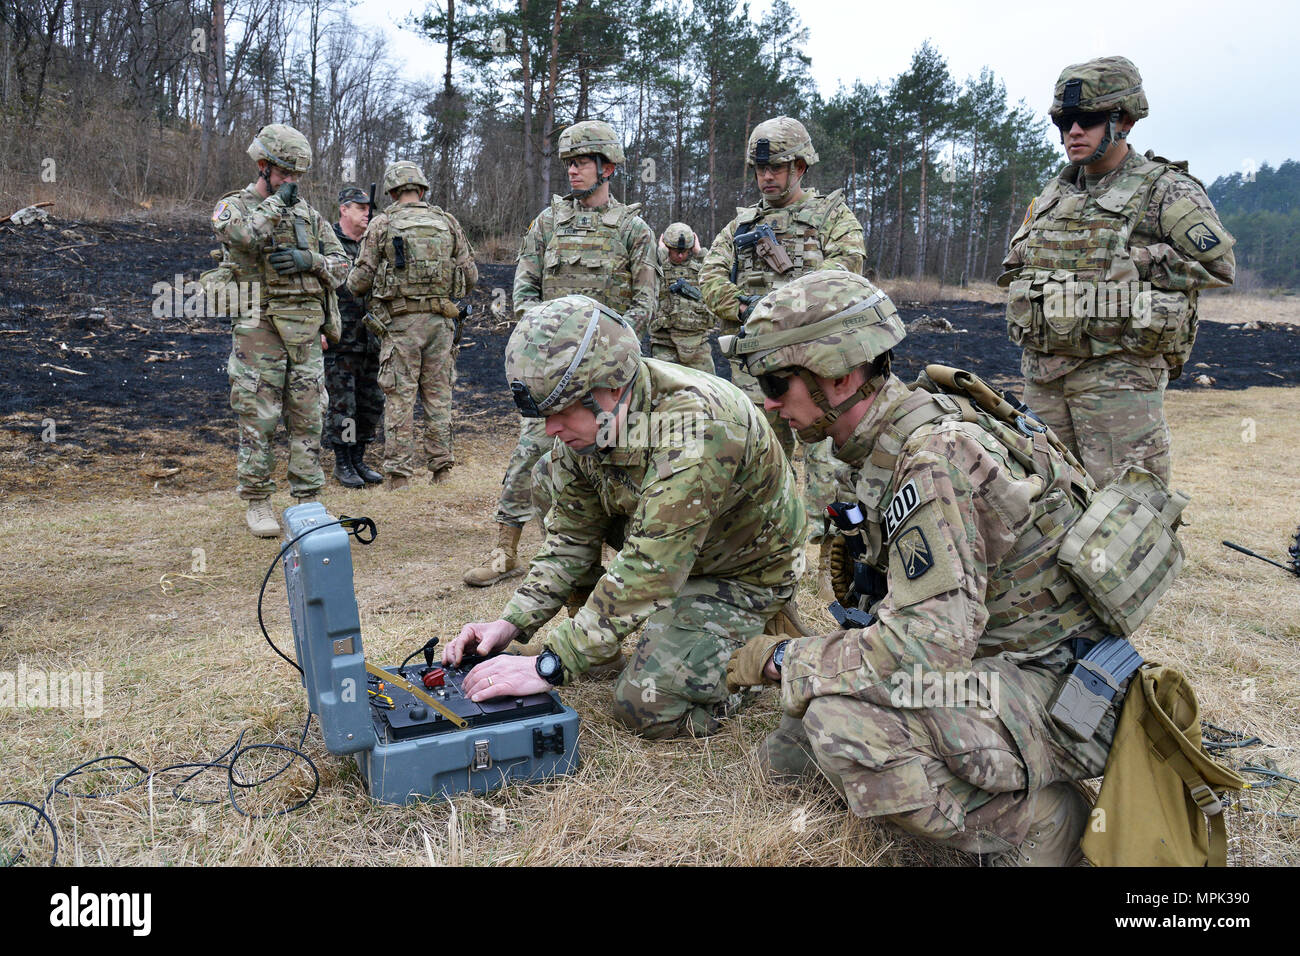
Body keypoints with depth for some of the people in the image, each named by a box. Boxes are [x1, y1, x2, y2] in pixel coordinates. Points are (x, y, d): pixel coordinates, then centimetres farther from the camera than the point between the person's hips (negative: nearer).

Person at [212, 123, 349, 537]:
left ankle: (309, 501, 15)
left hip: (306, 333, 4)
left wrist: (309, 260, -8)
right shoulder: (233, 206, 2)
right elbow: (242, 234, -22)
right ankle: (258, 504, 11)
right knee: (258, 421, 0)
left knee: (308, 420, 6)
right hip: (258, 330, -4)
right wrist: (276, 202, -10)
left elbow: (340, 263, 12)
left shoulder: (308, 213, 15)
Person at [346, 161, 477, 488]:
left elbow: (360, 281, -1)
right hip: (441, 320, 3)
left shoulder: (382, 224, 0)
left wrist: (352, 282, 22)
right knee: (438, 393, 10)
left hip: (401, 321, -2)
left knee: (399, 397, 2)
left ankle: (399, 473, 2)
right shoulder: (448, 222, 8)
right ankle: (441, 467, 13)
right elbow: (471, 275, 8)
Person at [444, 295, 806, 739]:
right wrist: (512, 624, -15)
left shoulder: (693, 433, -39)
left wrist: (549, 666, -38)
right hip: (662, 545, 8)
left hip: (746, 569, -7)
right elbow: (571, 536, -5)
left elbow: (648, 571, -39)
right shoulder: (586, 420, -13)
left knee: (648, 708, -18)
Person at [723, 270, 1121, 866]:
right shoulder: (887, 441, 4)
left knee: (842, 724, -29)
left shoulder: (934, 457, -26)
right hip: (997, 654, 9)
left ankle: (1037, 824, -11)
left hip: (1060, 684, -9)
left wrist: (784, 660, -19)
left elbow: (931, 640, -31)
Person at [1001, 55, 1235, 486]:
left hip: (1118, 373, -6)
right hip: (1042, 371, 6)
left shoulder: (1166, 191, -2)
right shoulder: (1053, 194, 16)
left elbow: (1217, 265, -7)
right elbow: (1015, 267, 27)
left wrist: (1140, 266, -8)